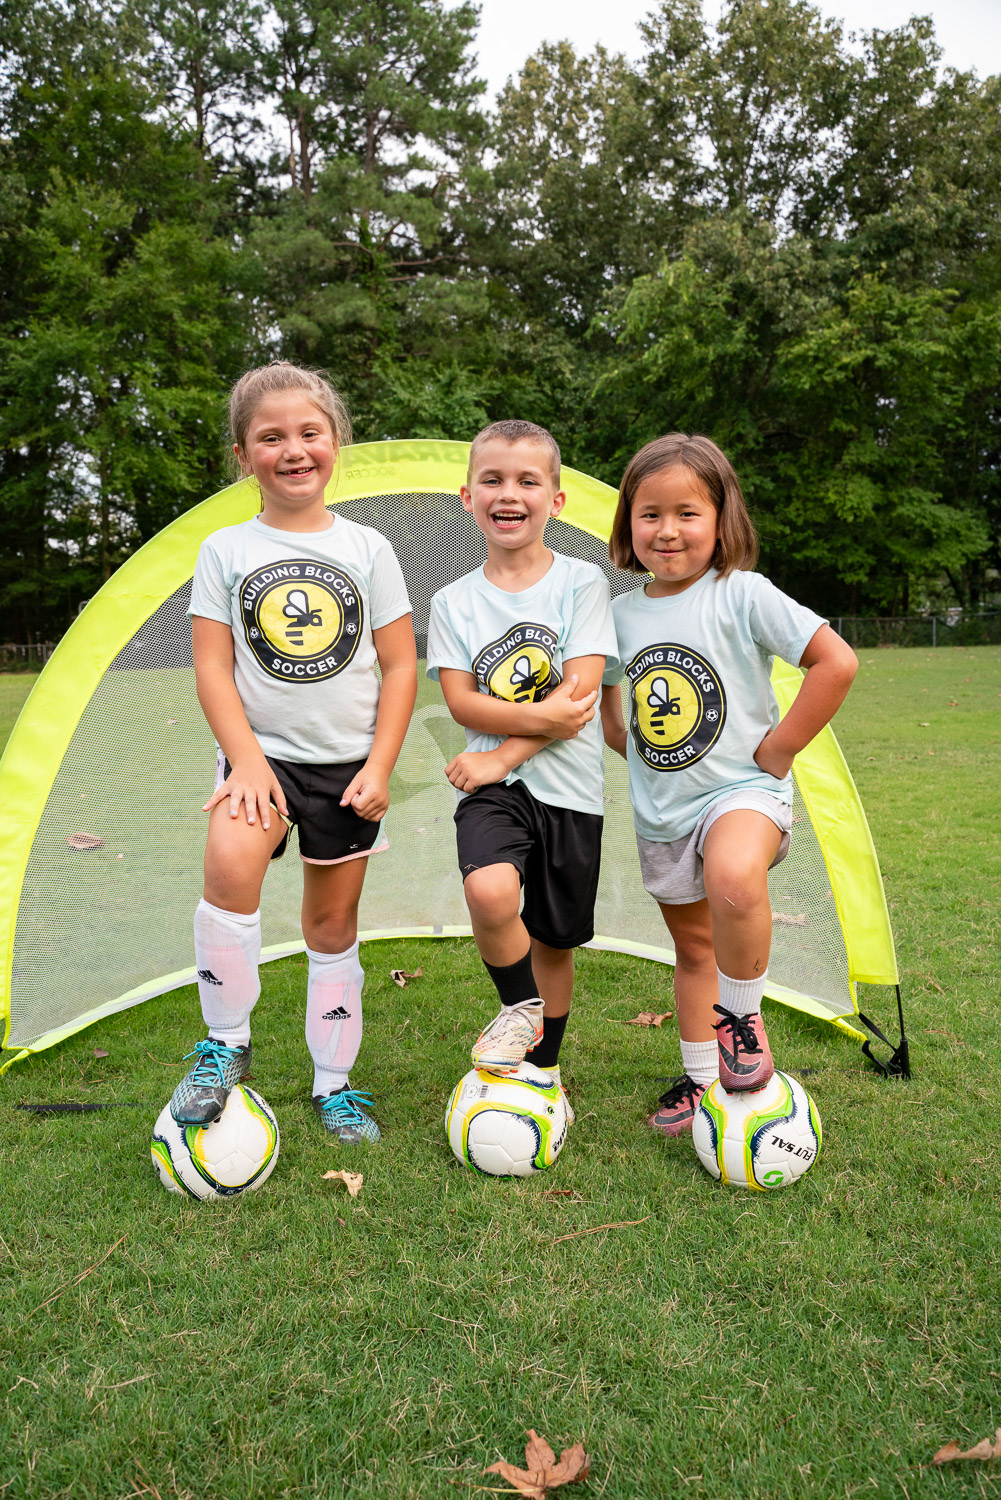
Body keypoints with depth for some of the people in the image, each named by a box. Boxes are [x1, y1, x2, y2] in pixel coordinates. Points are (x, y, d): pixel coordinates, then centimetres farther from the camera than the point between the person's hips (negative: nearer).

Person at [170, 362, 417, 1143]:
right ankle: (226, 1046, -9)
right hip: (263, 754, -1)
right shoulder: (226, 550, 2)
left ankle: (335, 1085, 25)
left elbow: (399, 667, 2)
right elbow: (211, 666, -2)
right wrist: (246, 758, -14)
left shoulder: (367, 548, 2)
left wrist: (379, 766, -7)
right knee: (230, 864, -29)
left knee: (333, 921, 8)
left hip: (347, 761, 1)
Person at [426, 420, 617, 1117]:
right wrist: (539, 716, -17)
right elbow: (461, 700, -3)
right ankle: (520, 1010, 3)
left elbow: (581, 697, -9)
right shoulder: (454, 601, 6)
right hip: (492, 784, 0)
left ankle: (545, 1068, 33)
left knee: (555, 940, 9)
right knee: (490, 894, -27)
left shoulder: (582, 582, 0)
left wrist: (504, 754, -16)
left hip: (570, 787, 0)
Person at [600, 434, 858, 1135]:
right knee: (693, 946, 16)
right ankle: (701, 1076, 35)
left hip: (741, 790, -5)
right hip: (660, 812, 5)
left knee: (733, 879, -36)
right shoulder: (622, 613, 4)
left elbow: (837, 661, -15)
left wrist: (777, 748, -14)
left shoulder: (743, 595, -11)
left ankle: (741, 1014, -10)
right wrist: (637, 752, 6)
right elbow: (604, 699, 20)